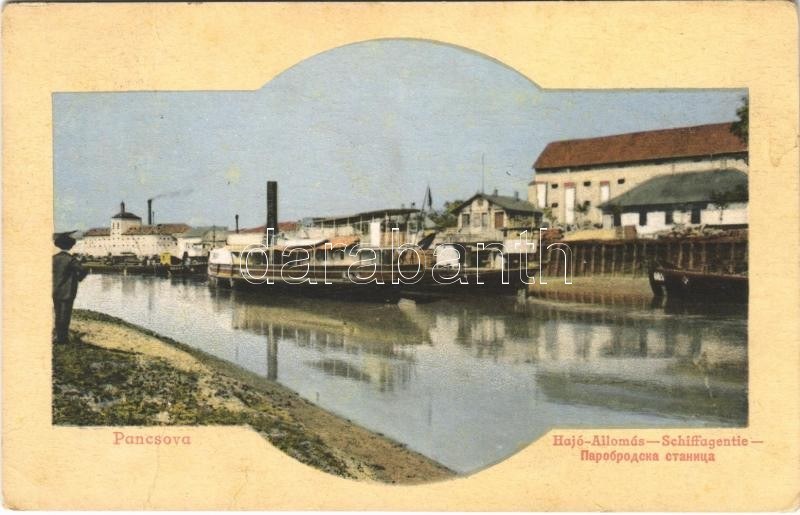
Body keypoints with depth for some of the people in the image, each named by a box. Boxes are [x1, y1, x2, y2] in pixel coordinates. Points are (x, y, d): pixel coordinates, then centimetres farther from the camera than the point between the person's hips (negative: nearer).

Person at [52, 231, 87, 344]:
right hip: (67, 292, -5)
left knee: (58, 315, 17)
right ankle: (62, 336, 8)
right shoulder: (70, 259, -16)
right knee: (65, 315, 4)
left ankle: (57, 335, 23)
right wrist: (78, 278, -3)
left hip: (55, 292, 5)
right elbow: (83, 271, -22)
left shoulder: (54, 258, 1)